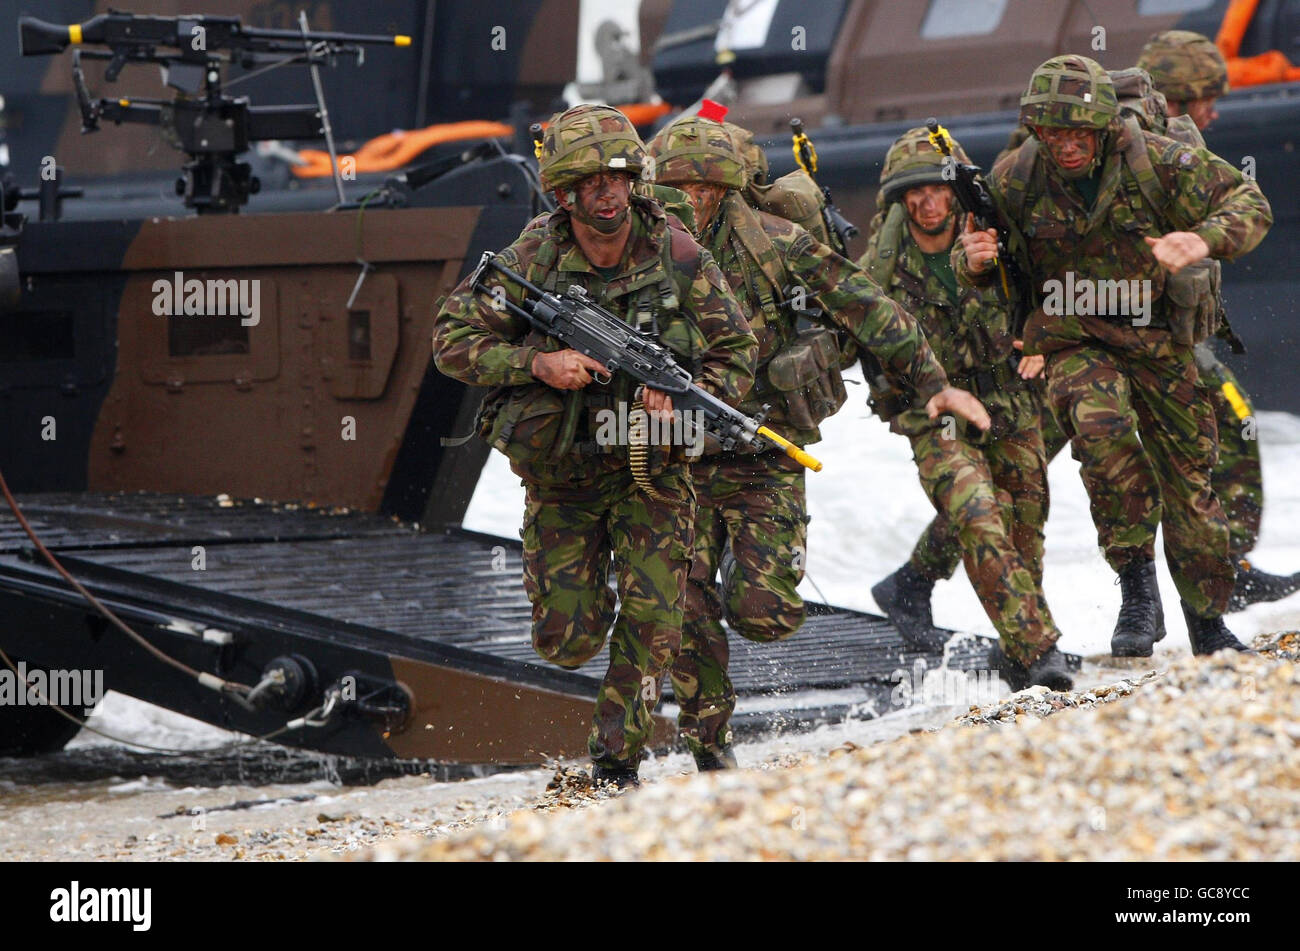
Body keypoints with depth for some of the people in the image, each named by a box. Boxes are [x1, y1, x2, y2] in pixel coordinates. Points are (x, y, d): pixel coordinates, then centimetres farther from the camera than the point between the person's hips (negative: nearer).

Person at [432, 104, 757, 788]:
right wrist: (536, 363, -24)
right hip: (558, 469, 0)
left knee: (650, 626, -10)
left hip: (651, 468, 0)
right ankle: (576, 591, 36)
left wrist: (682, 399, -22)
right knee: (566, 641, 0)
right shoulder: (532, 260, -13)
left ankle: (616, 764, 6)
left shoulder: (678, 257, -11)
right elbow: (453, 340, -9)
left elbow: (737, 352, -3)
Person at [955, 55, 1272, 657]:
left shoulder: (1156, 162, -17)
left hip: (1158, 337, 1)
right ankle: (1135, 580, -20)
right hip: (1074, 341, -1)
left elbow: (1248, 204, -14)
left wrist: (1204, 240, -35)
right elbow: (973, 270, 3)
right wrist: (973, 260, -23)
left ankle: (1208, 625, 25)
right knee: (1101, 427, -32)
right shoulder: (1015, 179, -12)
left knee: (1188, 474, 8)